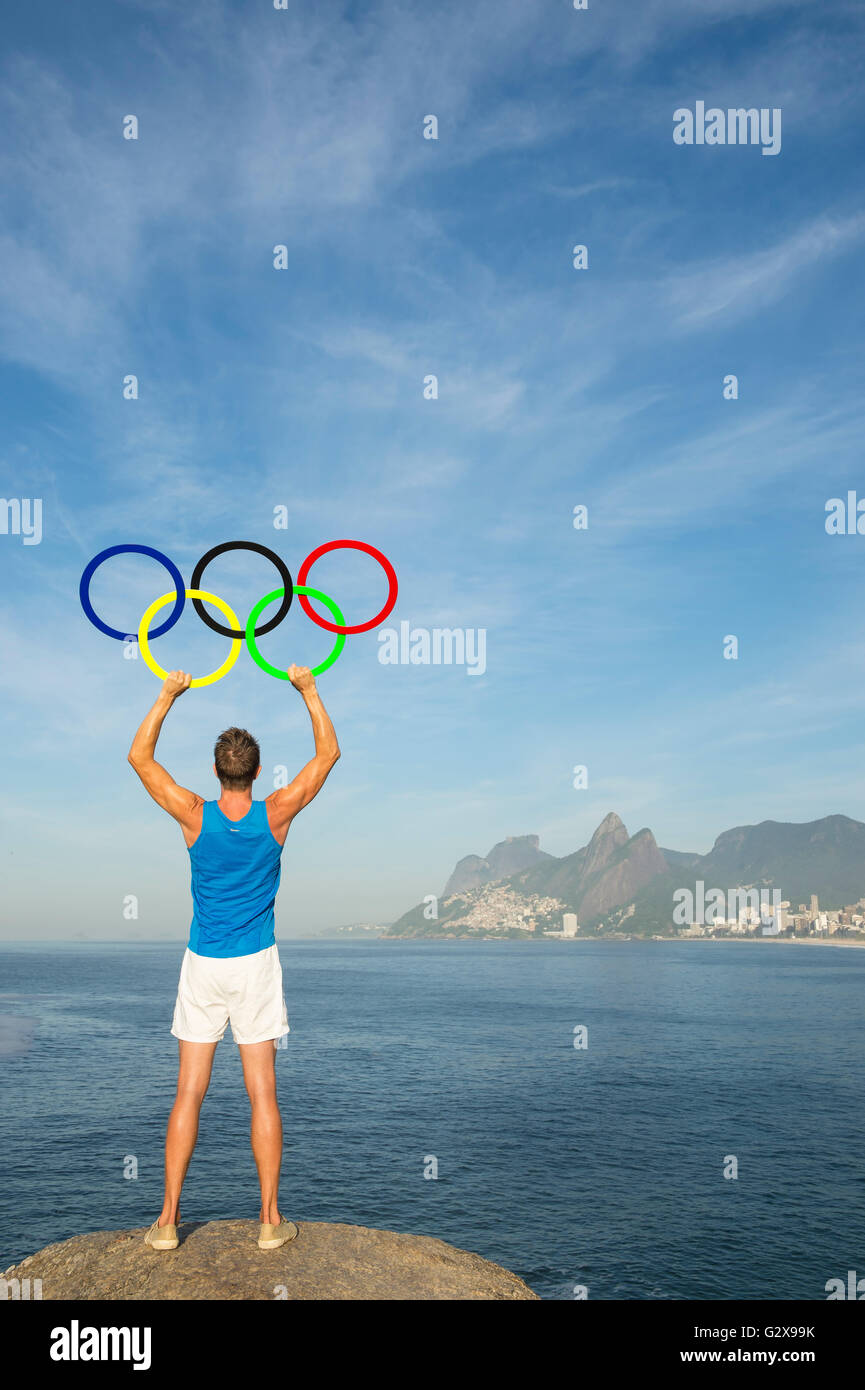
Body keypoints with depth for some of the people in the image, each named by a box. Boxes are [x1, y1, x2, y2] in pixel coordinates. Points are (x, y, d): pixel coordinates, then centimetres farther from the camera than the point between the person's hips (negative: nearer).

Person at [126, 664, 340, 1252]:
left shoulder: (195, 816, -10)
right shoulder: (276, 815, -10)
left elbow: (140, 755, 2)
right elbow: (329, 752, 0)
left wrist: (169, 695, 6)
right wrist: (308, 689, 6)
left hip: (203, 966, 1)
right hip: (257, 966, 0)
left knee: (189, 1094, 7)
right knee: (263, 1095, 5)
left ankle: (168, 1220, 12)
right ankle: (271, 1220, 12)